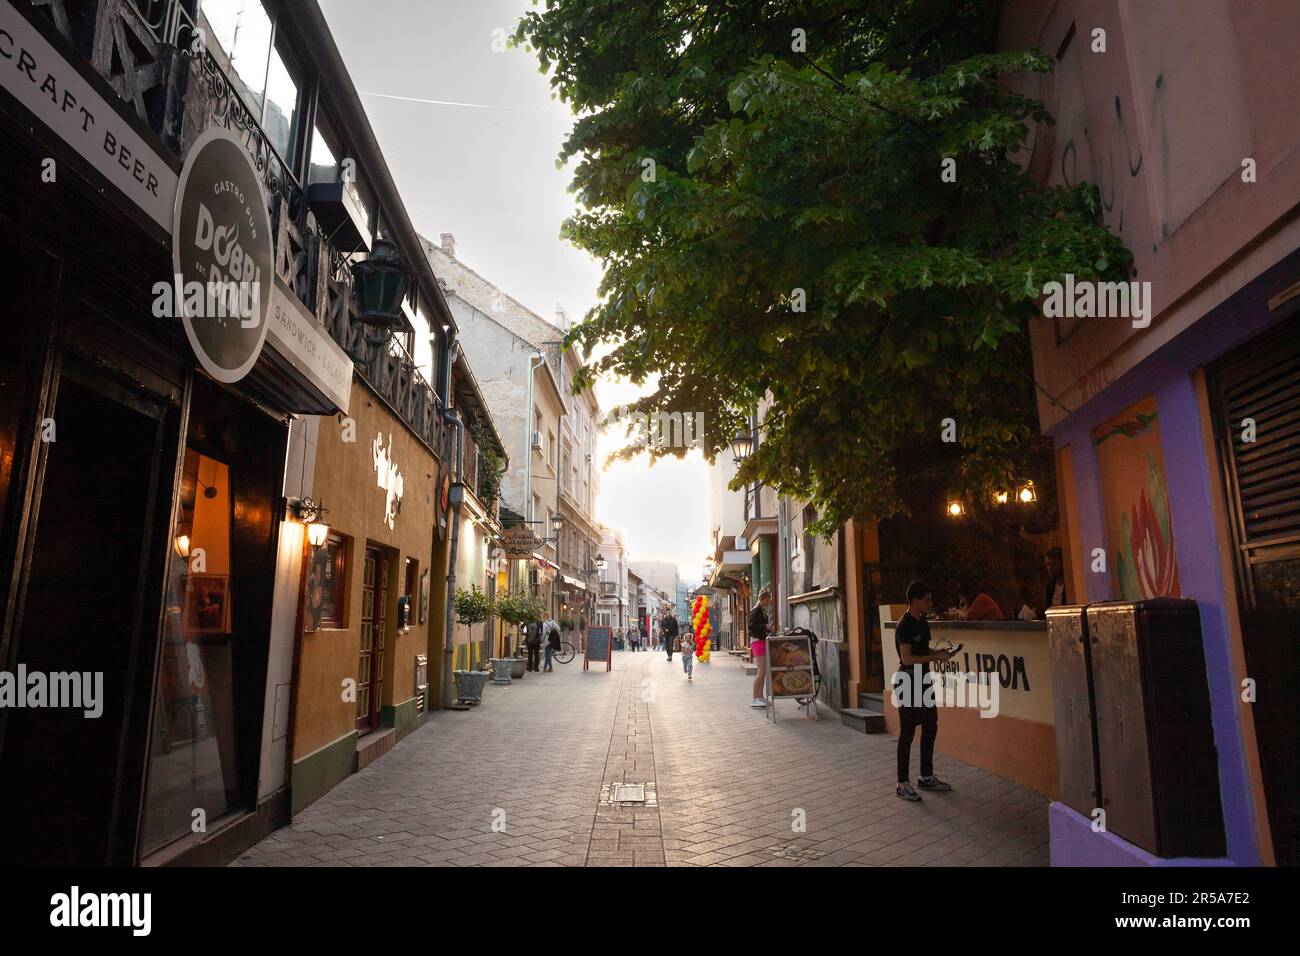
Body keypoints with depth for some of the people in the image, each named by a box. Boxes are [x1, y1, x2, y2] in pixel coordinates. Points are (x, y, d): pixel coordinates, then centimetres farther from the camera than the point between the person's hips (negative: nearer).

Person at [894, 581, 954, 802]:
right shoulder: (904, 625, -17)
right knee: (907, 733, -4)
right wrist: (935, 657, -19)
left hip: (923, 680, 10)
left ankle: (926, 777, 27)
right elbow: (907, 658, -23)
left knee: (930, 728, 15)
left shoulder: (922, 623, 11)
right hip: (908, 682, -9)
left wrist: (939, 652, 3)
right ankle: (903, 784, 4)